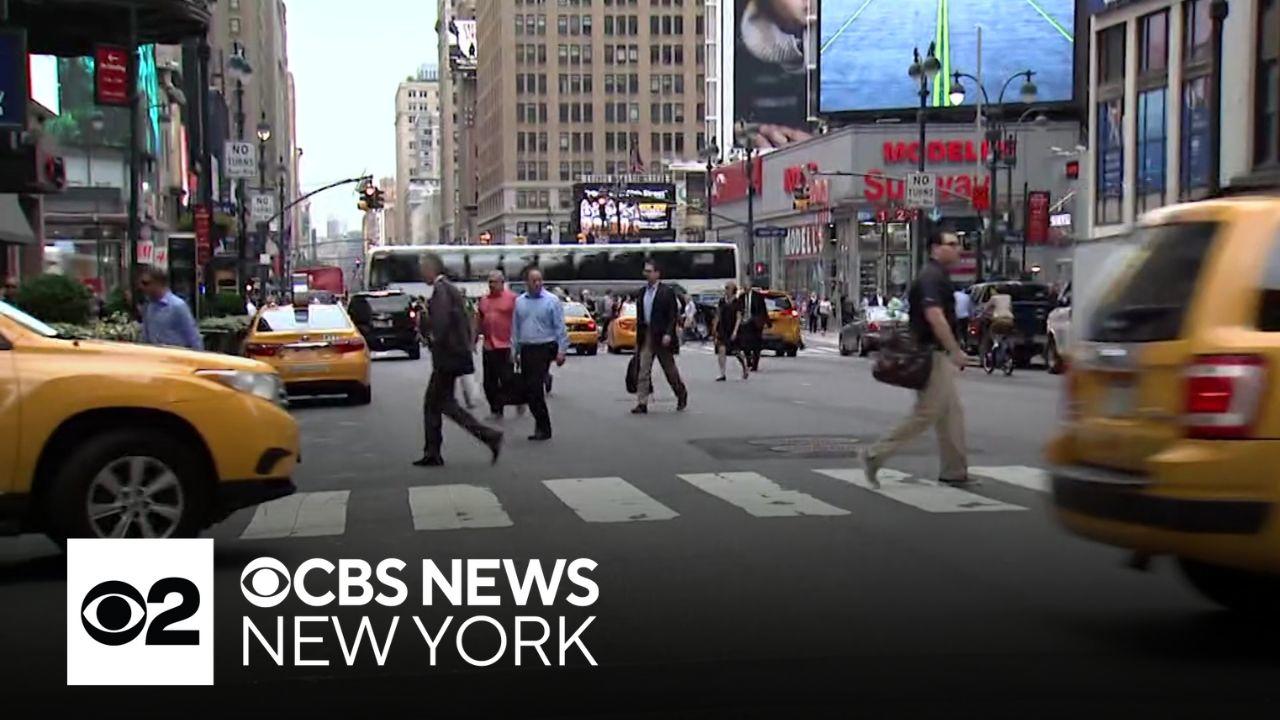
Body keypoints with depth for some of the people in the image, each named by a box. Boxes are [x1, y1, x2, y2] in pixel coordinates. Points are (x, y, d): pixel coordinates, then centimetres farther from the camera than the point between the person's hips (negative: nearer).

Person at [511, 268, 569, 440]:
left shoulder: (552, 301, -4)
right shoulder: (519, 302, 10)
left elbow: (560, 328, -5)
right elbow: (515, 328, 15)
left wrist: (561, 350, -11)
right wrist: (515, 350, 11)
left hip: (544, 348, -5)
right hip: (526, 349, 5)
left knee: (535, 388, -12)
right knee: (528, 389, 6)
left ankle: (543, 428, -3)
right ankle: (541, 426, 18)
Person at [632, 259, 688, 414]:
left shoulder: (667, 291, -6)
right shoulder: (643, 292, 11)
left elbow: (673, 315, -10)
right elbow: (639, 315, 14)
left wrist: (668, 334, -19)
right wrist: (638, 335, 10)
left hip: (662, 337, -4)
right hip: (646, 335, 5)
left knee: (669, 368, 9)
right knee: (643, 369, -4)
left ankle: (682, 394, 31)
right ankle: (642, 403, -5)